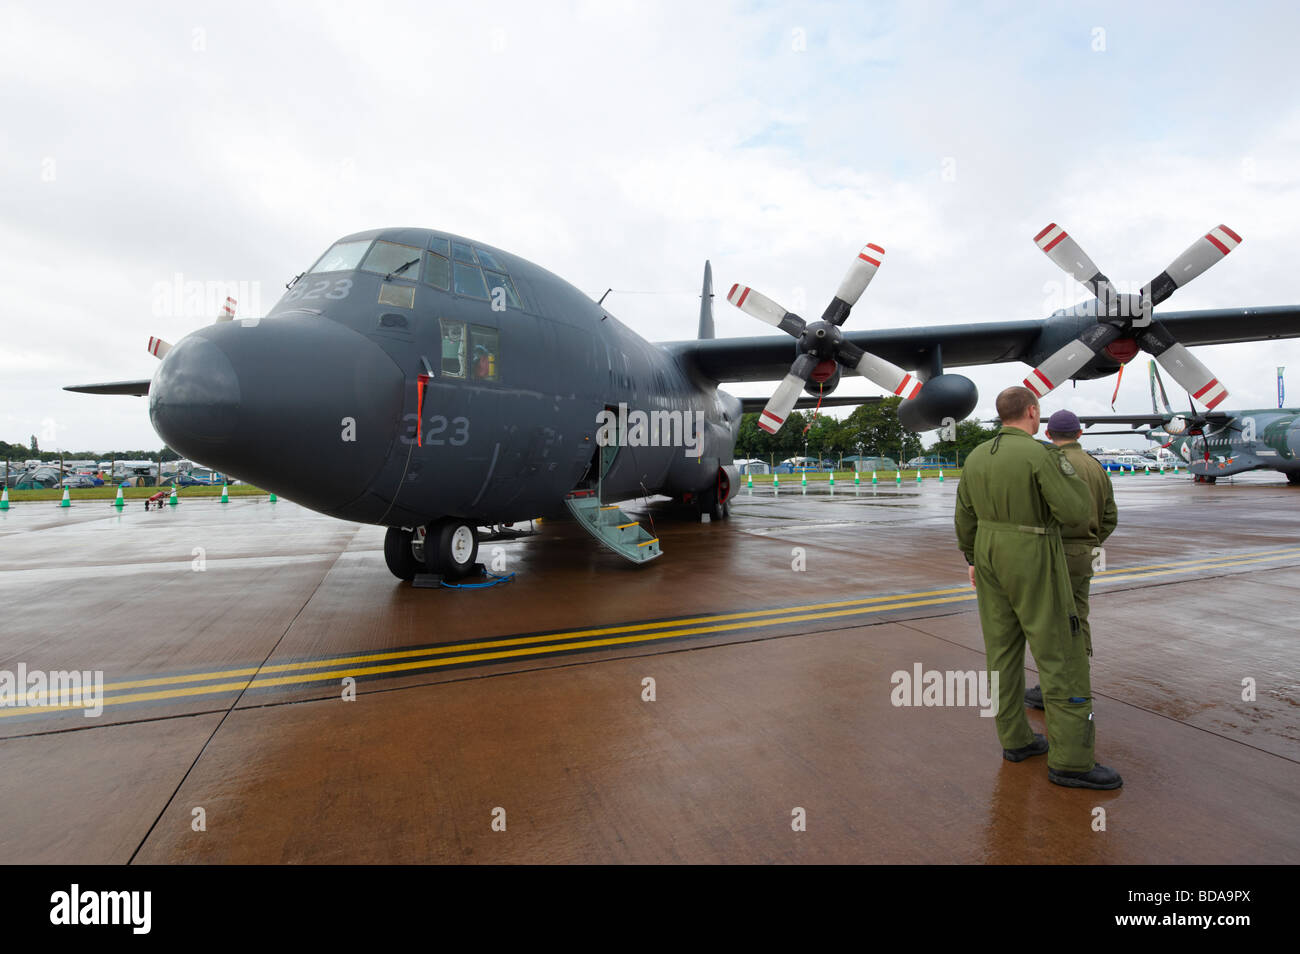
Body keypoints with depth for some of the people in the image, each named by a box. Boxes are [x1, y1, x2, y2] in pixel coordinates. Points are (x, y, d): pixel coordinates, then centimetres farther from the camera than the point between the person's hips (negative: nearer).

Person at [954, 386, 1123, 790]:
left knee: (1003, 648, 12)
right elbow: (1074, 513, -18)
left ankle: (1015, 738, 23)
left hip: (991, 558, 7)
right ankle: (1071, 760, 5)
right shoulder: (1040, 455, -17)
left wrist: (973, 559, 20)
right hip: (1032, 564, -7)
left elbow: (965, 518, 9)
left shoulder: (976, 458, 4)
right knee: (1060, 654, 0)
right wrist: (1068, 469, -2)